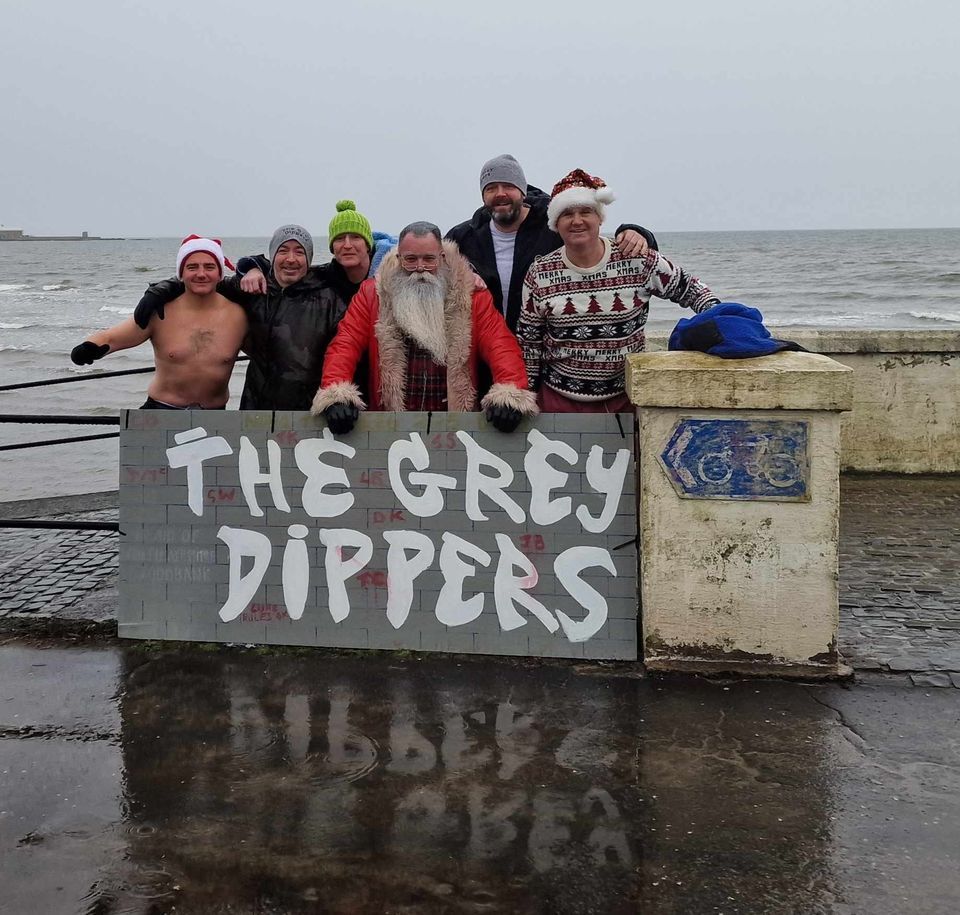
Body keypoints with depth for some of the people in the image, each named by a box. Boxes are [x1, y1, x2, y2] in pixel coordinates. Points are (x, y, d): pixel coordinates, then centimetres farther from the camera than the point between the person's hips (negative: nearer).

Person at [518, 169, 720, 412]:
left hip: (627, 397, 0)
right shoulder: (539, 275, -3)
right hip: (559, 399, 0)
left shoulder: (637, 262, -6)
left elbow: (688, 288, 6)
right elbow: (528, 342, 4)